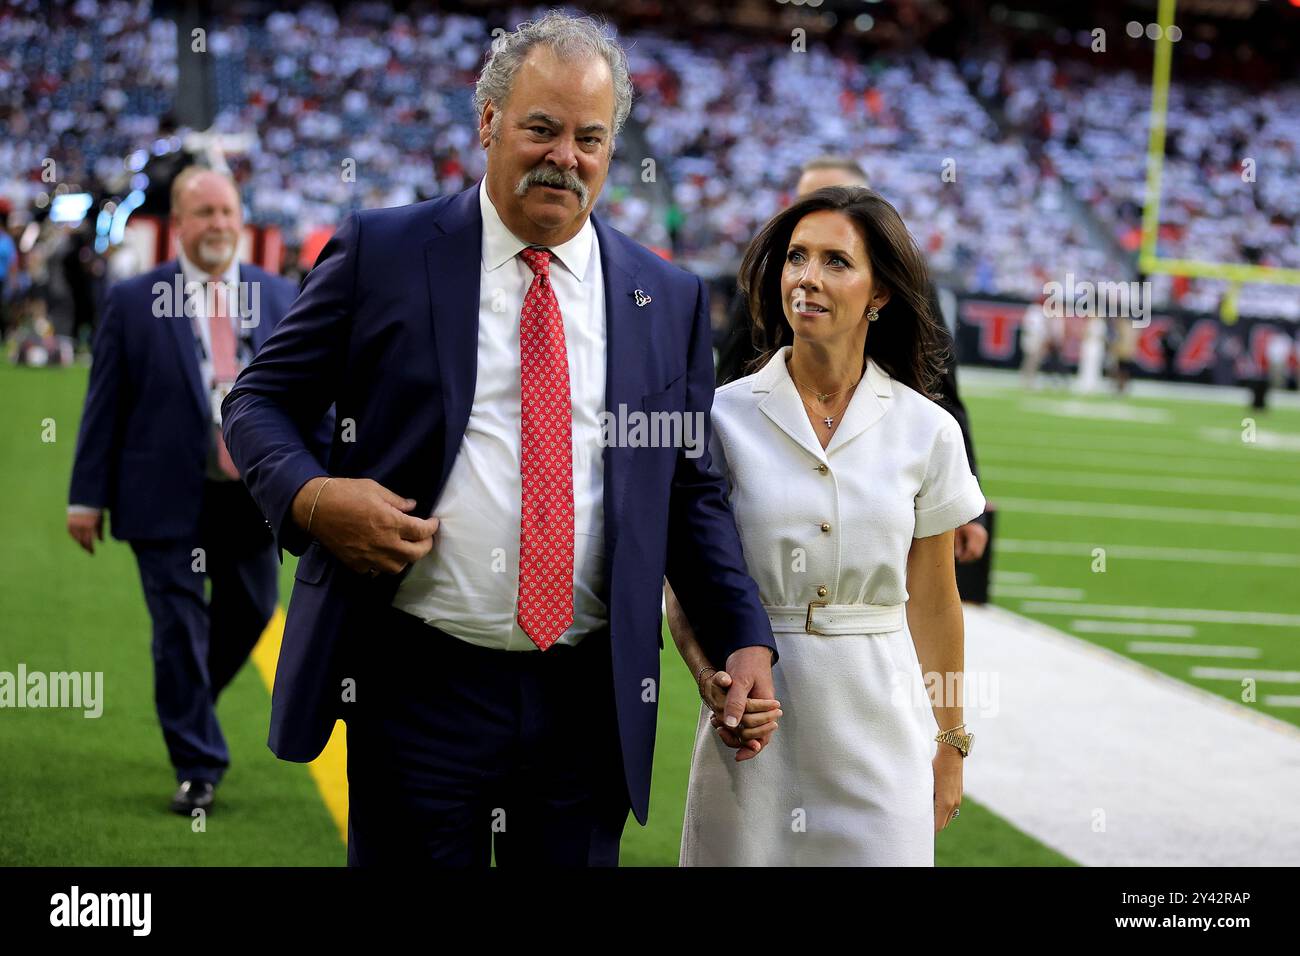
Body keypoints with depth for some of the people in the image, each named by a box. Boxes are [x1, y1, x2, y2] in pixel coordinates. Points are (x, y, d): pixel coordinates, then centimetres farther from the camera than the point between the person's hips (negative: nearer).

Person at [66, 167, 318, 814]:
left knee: (250, 614, 14)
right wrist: (87, 496, -2)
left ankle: (187, 704, 42)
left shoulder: (280, 298, 7)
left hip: (252, 495, 3)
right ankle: (197, 767, 13)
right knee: (181, 628, 1)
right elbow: (104, 405, 0)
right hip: (168, 499, -3)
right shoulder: (132, 302, -2)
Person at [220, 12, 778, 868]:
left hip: (590, 698, 2)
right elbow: (260, 403, 6)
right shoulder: (381, 253, 1)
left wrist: (746, 639, -2)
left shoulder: (669, 299, 9)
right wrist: (310, 495, -15)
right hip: (419, 684, -2)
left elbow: (691, 491, 11)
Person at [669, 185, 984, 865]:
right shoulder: (724, 417, -3)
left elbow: (932, 601, 7)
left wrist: (949, 743, 12)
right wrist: (713, 680, -18)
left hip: (879, 726, 1)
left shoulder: (926, 431, 0)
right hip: (756, 716, -1)